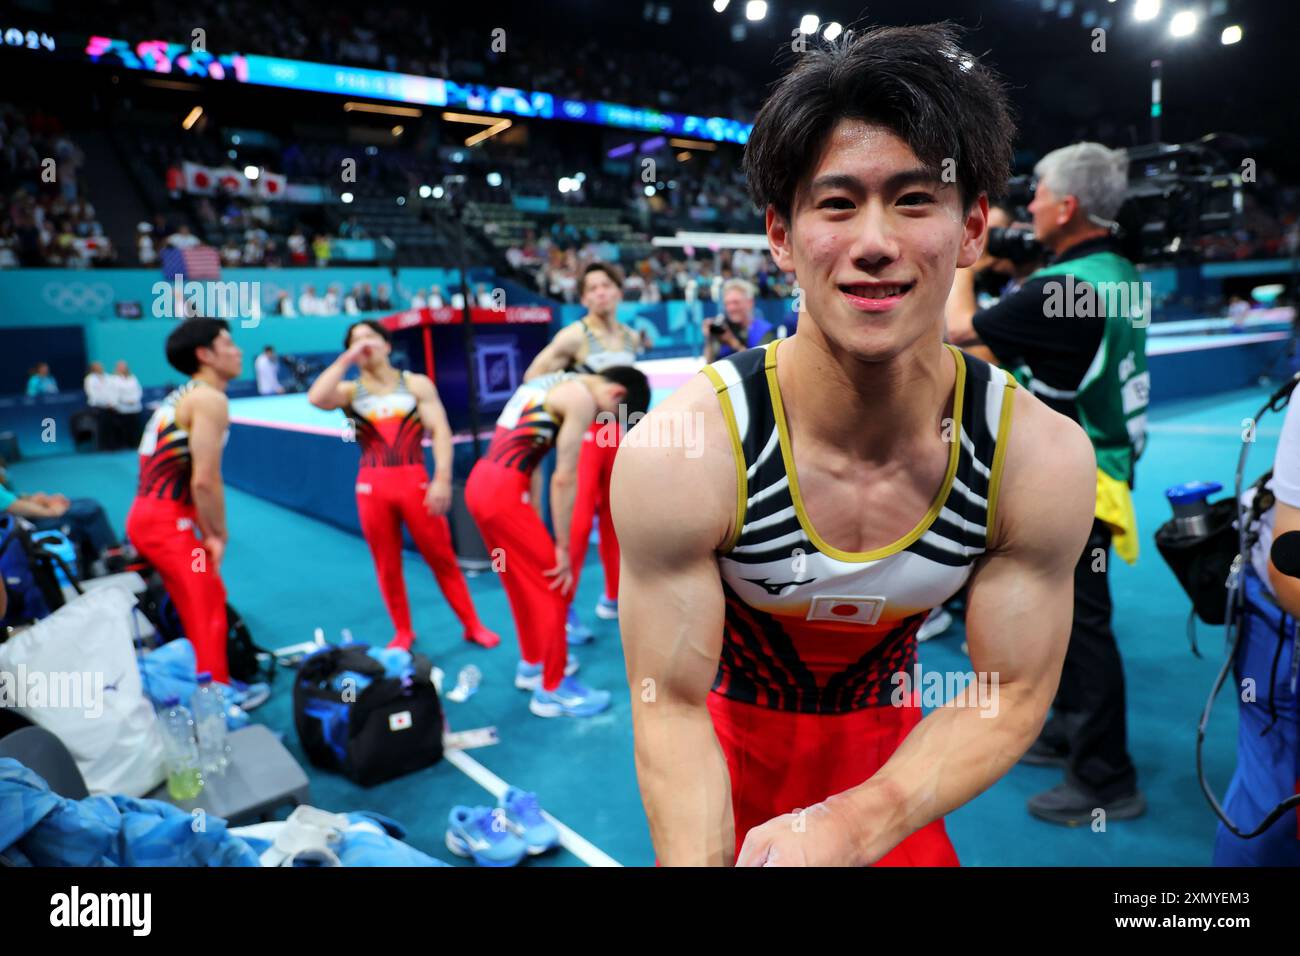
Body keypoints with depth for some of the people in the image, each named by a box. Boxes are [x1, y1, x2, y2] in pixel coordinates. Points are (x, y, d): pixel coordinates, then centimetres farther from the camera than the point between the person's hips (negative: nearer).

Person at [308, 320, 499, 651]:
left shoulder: (417, 384, 5)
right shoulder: (350, 391, 6)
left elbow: (440, 430, -4)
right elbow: (316, 398, -16)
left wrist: (442, 479, -16)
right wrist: (346, 359, -10)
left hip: (416, 480, -1)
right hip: (372, 485, 1)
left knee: (442, 557, 4)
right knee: (387, 564, 9)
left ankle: (472, 625, 15)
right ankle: (403, 632, 24)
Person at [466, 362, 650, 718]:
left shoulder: (555, 383, 19)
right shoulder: (583, 397, -10)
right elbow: (564, 478, -13)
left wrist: (532, 514, 18)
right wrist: (562, 547, -7)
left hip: (481, 482, 10)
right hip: (502, 491, -10)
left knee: (525, 582, 22)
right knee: (552, 585, 1)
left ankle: (533, 663, 37)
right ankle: (553, 689, 11)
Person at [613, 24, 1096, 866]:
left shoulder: (1043, 458, -24)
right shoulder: (676, 455, -31)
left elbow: (1012, 696, -15)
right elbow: (671, 707, -23)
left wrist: (850, 827, -28)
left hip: (891, 743, 2)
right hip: (729, 735, -1)